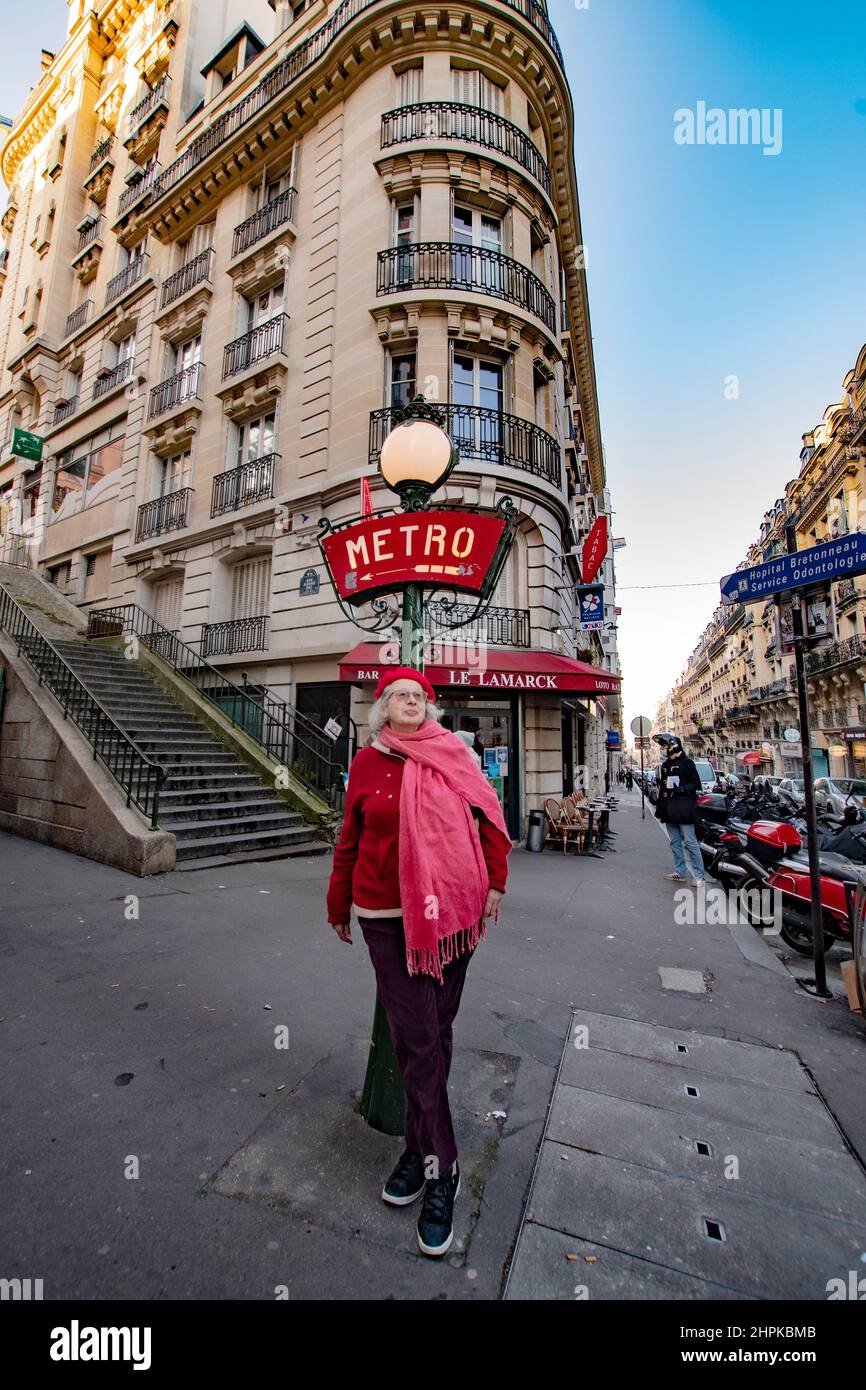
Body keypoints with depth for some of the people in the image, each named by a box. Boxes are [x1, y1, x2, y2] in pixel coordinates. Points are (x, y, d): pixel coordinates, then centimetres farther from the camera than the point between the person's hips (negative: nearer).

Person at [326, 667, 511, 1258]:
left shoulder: (453, 755, -2)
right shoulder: (367, 762, -1)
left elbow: (488, 816, 2)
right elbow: (350, 839, 6)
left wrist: (494, 881, 0)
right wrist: (339, 905, 13)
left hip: (452, 910, 1)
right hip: (387, 916, -1)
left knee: (436, 1032, 15)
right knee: (416, 1039, 4)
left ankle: (421, 1146, 38)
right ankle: (441, 1168, 24)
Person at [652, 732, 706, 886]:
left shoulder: (686, 763, -3)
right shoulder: (664, 765, 18)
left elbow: (696, 784, -5)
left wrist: (682, 789, -22)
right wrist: (659, 807, 21)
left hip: (683, 809, -7)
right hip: (669, 811, 7)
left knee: (690, 843, -6)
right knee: (675, 843, 10)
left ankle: (699, 876, 0)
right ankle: (680, 872, 17)